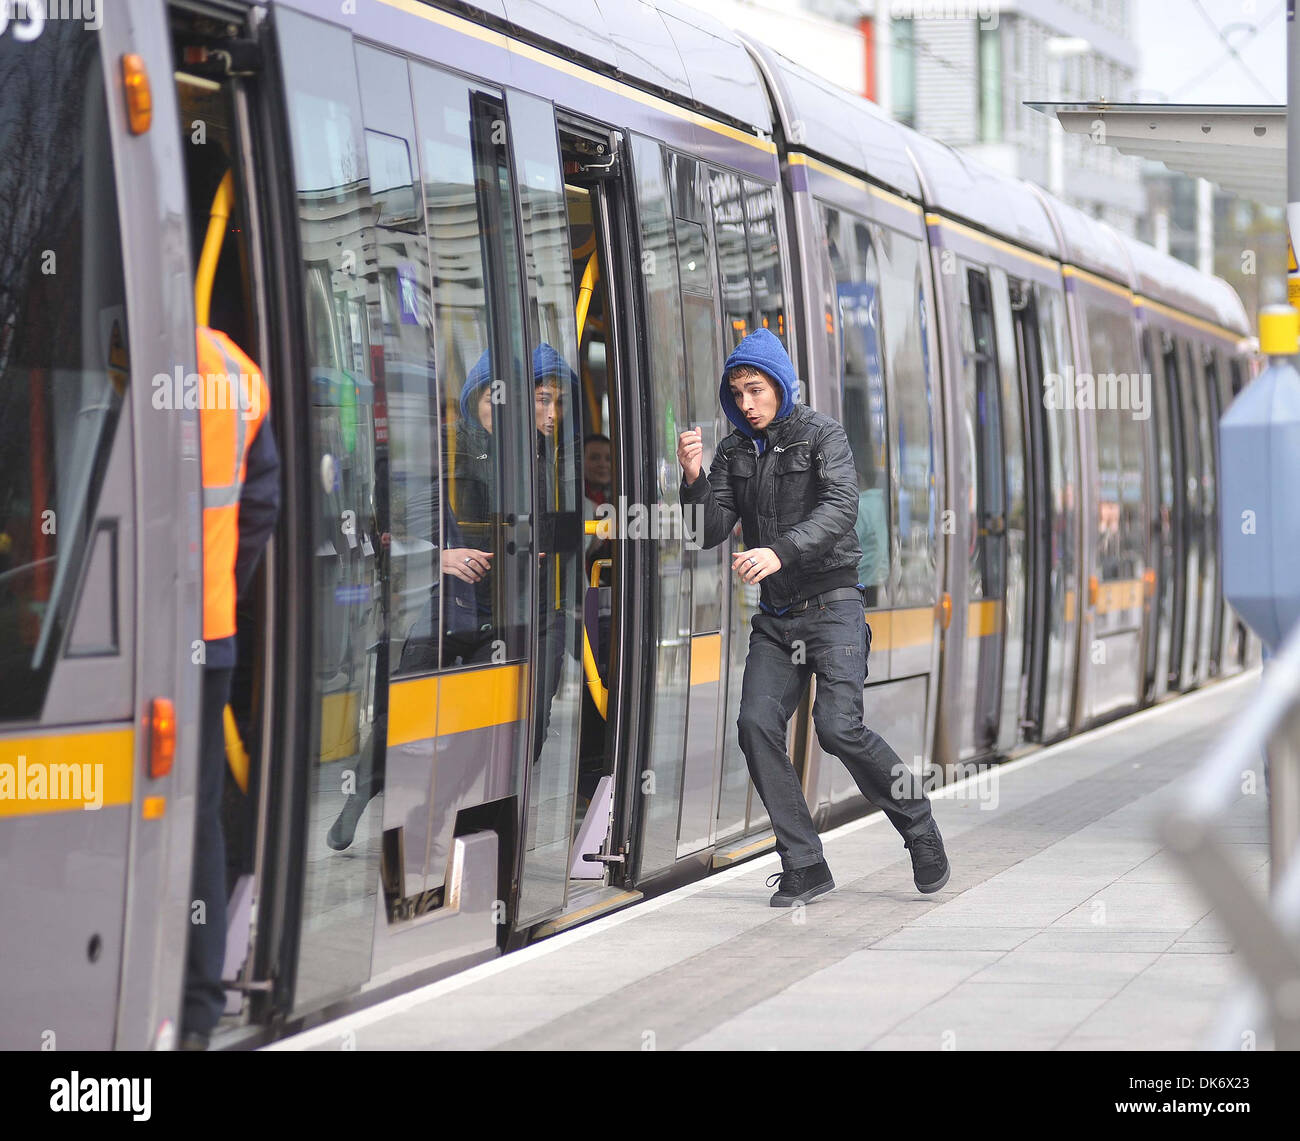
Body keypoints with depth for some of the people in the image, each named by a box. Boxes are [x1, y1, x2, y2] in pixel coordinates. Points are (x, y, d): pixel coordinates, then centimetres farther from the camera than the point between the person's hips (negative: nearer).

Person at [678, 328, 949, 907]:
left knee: (838, 725, -18)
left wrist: (780, 551, -35)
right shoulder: (734, 451, 10)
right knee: (757, 724, -11)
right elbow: (712, 532, 5)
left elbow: (841, 506, -20)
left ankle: (918, 825, 5)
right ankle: (804, 865, -4)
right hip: (775, 614, 5)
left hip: (832, 603, -5)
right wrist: (695, 480, -14)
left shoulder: (821, 434, -5)